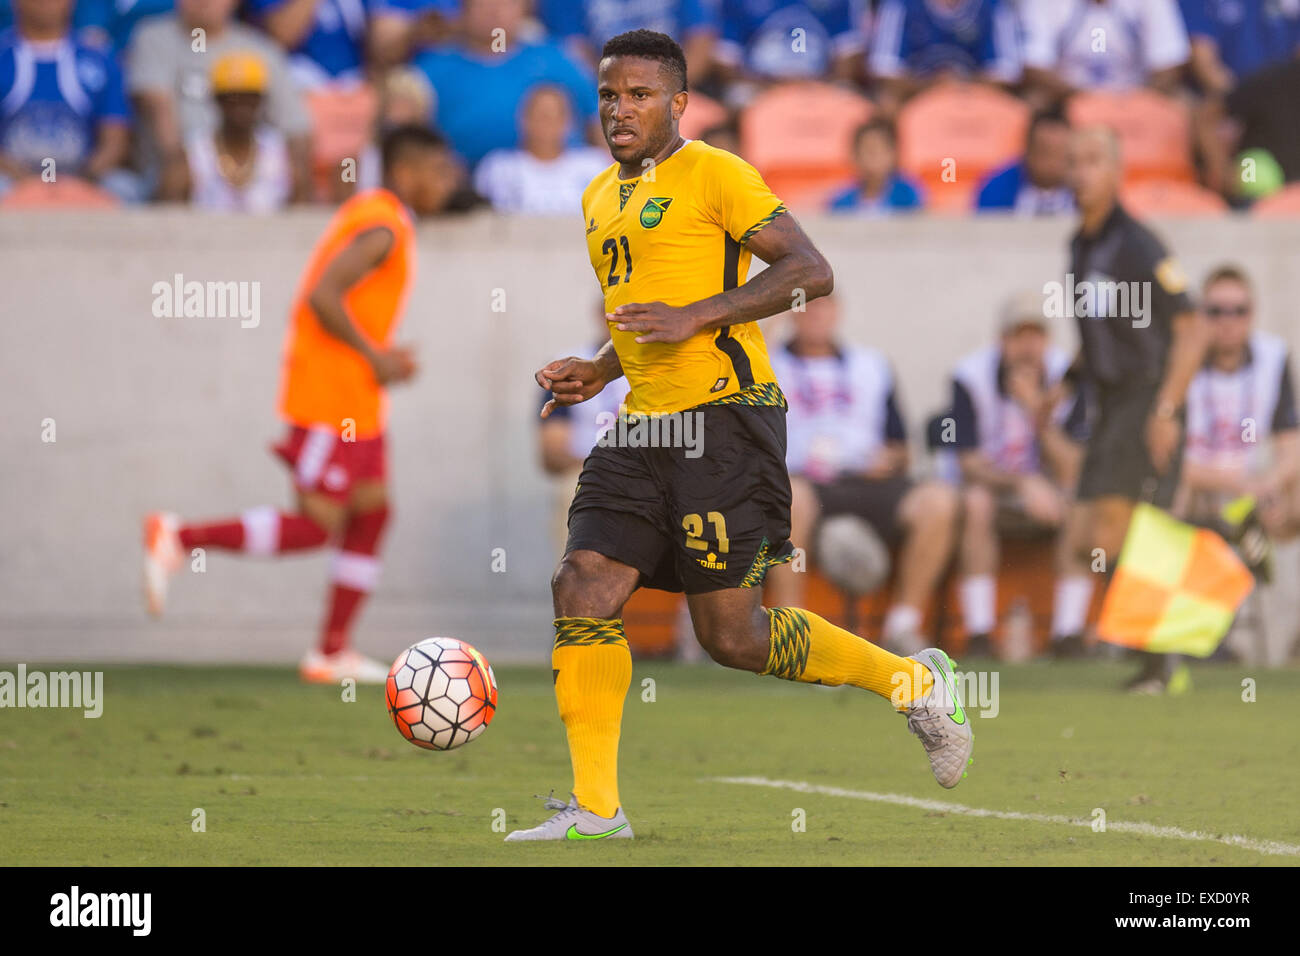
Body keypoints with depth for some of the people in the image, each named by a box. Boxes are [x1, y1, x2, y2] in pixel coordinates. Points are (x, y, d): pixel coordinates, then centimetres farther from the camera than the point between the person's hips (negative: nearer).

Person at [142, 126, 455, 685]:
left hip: (354, 400, 10)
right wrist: (375, 358, -16)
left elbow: (328, 297, 22)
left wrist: (381, 356, 14)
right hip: (330, 395, -10)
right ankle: (179, 538, -7)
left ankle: (332, 654, 8)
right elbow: (322, 297, -25)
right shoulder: (383, 228, -15)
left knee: (372, 511, 8)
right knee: (316, 524, -10)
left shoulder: (370, 215, 17)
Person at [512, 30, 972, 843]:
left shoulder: (713, 174, -6)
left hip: (723, 417, -8)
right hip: (645, 427, 8)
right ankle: (595, 809, -3)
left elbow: (810, 271, -13)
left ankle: (914, 682, 13)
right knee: (584, 588, -6)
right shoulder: (601, 200, 19)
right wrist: (598, 372, 15)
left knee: (732, 635, -7)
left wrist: (693, 317, -20)